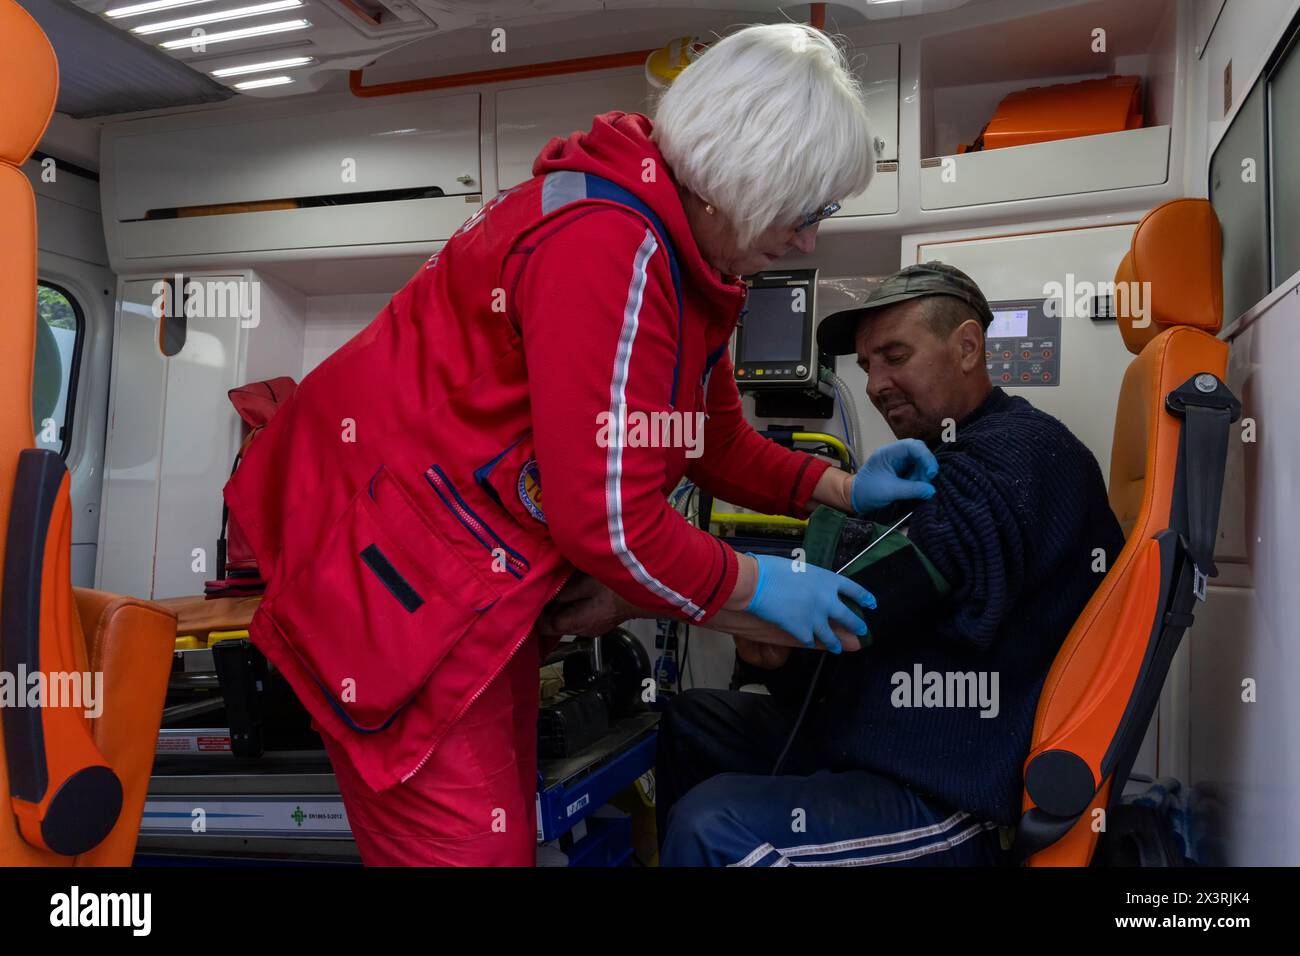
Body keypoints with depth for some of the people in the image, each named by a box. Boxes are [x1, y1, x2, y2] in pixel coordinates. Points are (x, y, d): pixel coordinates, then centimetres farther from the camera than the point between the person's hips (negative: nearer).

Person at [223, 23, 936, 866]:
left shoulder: (686, 252, 6)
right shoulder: (608, 247, -25)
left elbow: (715, 441, 17)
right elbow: (607, 520, -25)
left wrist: (841, 489, 7)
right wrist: (756, 586, -11)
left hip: (486, 570, 10)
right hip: (392, 557, -10)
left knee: (508, 822, 19)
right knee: (468, 843, -1)